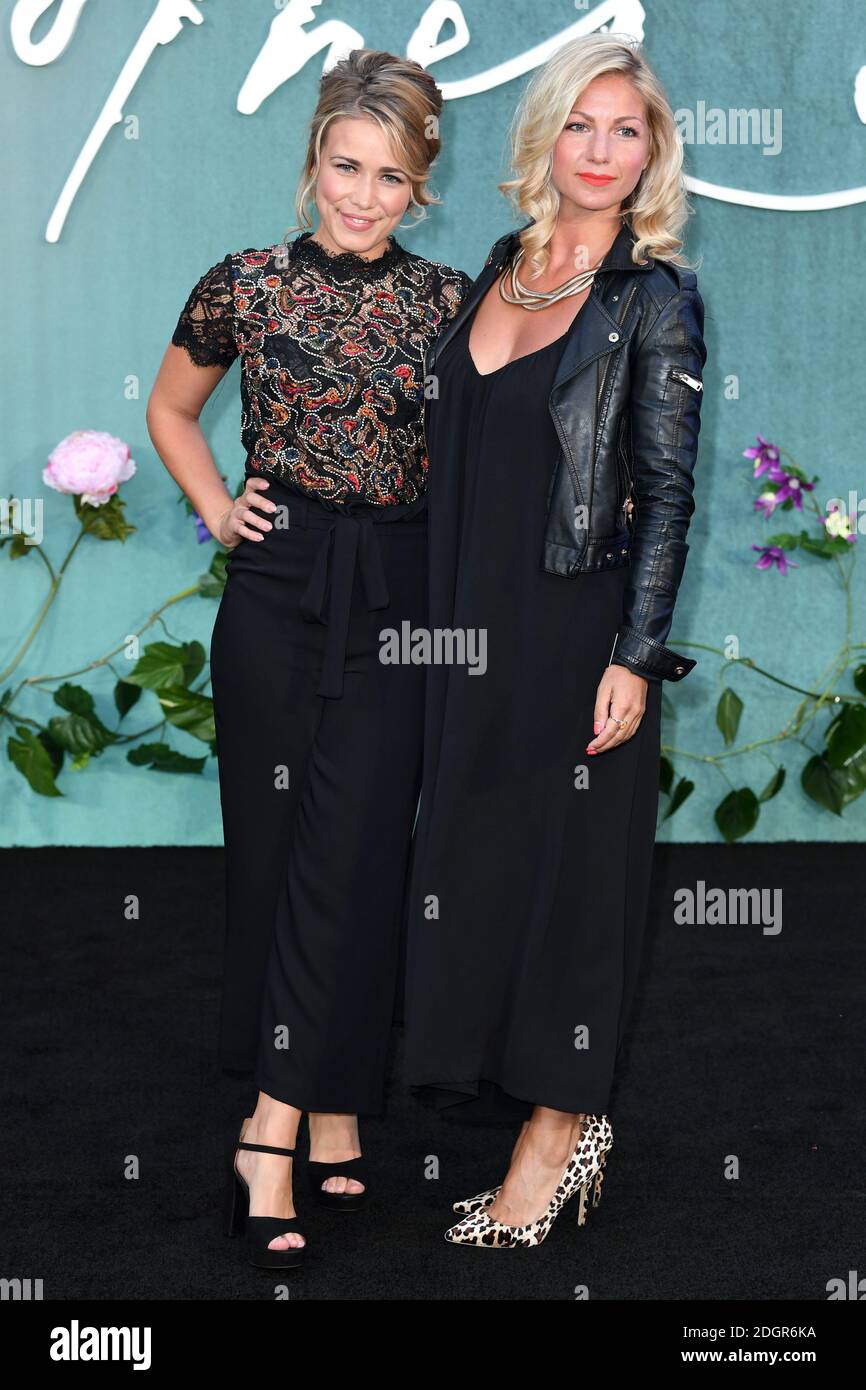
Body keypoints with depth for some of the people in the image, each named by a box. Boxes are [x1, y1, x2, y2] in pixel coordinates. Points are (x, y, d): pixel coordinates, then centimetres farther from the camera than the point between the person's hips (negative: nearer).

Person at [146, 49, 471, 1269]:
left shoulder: (448, 302, 2)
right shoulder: (245, 286, 2)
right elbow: (172, 410, 18)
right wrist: (217, 511, 5)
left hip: (399, 599, 0)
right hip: (275, 591, 0)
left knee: (350, 860, -5)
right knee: (272, 849, 3)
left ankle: (274, 1132, 0)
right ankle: (330, 1112, 16)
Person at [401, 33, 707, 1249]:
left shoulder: (657, 298, -7)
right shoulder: (501, 268, 10)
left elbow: (668, 489, -9)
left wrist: (636, 657, -14)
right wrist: (447, 613, 13)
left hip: (581, 625, -6)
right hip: (474, 621, 6)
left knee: (570, 865, 2)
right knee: (472, 854, 10)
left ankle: (560, 1128, 13)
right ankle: (520, 1089, 24)